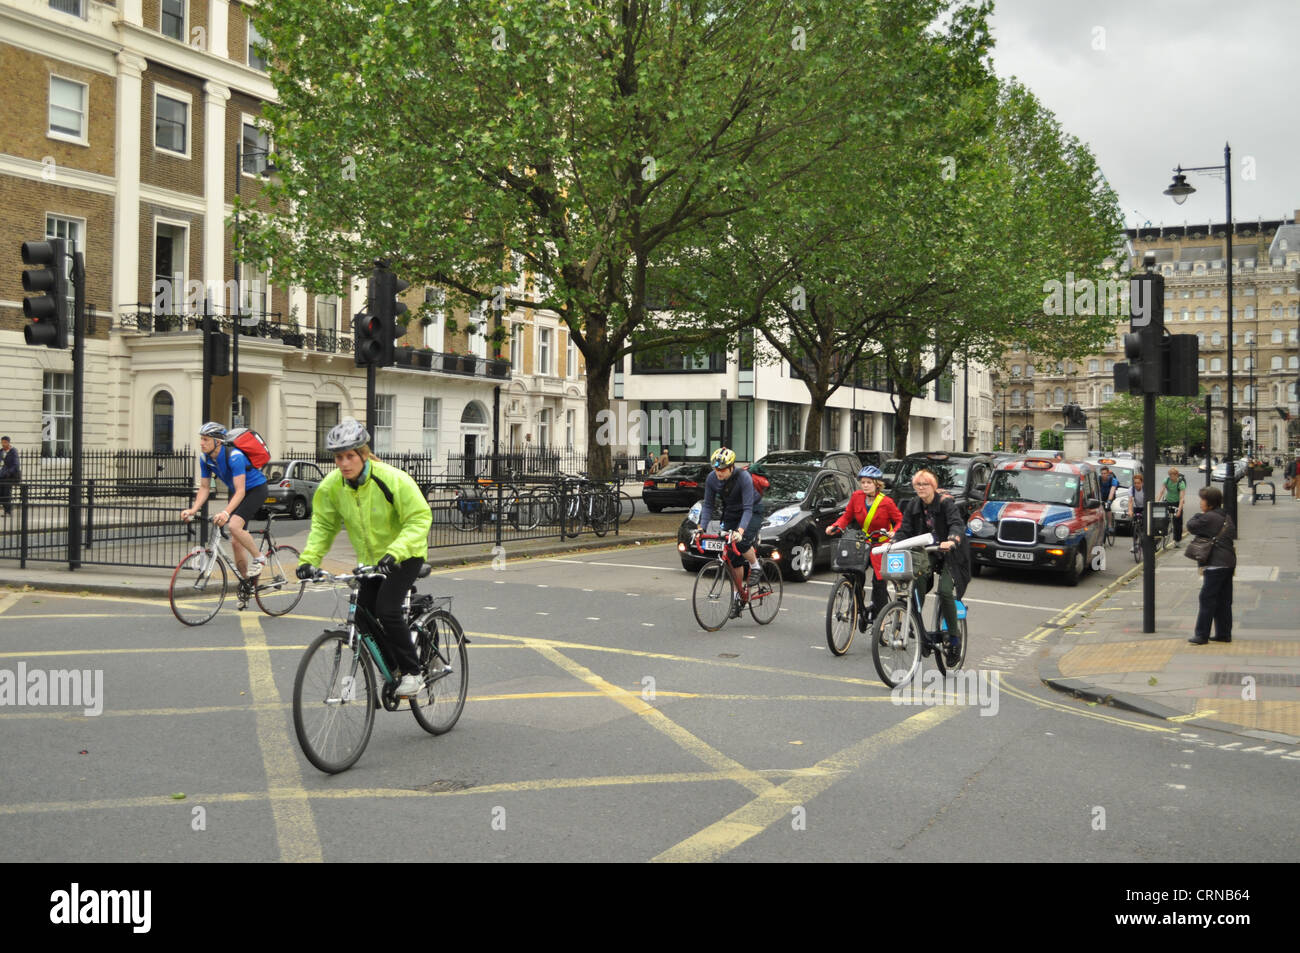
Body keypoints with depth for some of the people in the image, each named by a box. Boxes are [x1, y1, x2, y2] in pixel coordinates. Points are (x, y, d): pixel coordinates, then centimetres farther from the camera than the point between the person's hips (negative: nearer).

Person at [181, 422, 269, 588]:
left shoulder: (234, 456, -30)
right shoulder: (205, 458, -9)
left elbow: (240, 491, -34)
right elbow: (204, 487, -1)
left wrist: (226, 512, -47)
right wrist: (193, 510, -17)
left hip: (255, 489, -7)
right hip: (236, 492, 8)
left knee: (234, 525, -29)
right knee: (236, 542, 3)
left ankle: (259, 559, -8)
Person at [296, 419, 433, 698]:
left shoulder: (393, 479, -25)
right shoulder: (332, 486, -9)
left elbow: (419, 518, -25)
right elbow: (323, 524, 0)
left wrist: (394, 552, -37)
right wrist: (309, 558, -16)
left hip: (405, 555, -6)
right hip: (370, 559, 6)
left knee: (387, 609, -22)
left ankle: (412, 673, -7)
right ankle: (393, 672, 20)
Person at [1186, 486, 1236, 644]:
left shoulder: (1208, 518, -13)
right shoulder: (1226, 517, 14)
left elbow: (1190, 526, -8)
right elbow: (1233, 535, 20)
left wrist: (1197, 515, 8)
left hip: (1216, 565, -9)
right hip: (1229, 563, 9)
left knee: (1207, 600, -5)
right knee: (1224, 601, 12)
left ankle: (1202, 635, -3)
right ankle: (1224, 633, 16)